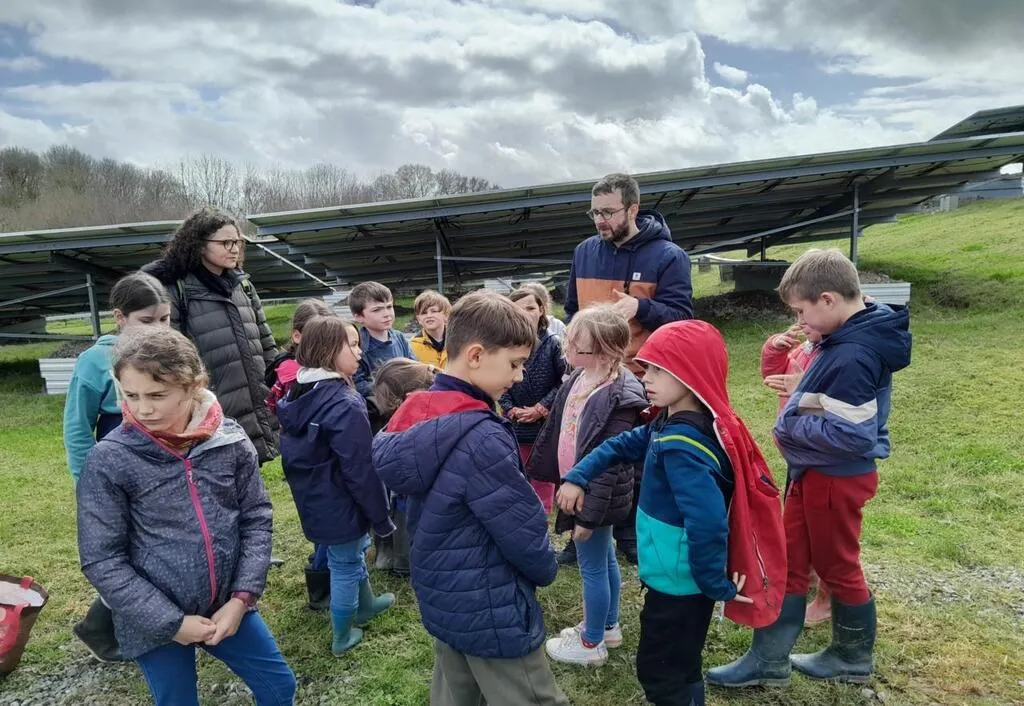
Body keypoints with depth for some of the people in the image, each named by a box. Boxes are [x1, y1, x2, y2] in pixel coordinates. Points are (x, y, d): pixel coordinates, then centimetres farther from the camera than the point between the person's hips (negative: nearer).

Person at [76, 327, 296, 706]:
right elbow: (102, 560, -12)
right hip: (154, 622, -2)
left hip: (227, 607, 3)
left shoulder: (230, 440, -10)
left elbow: (257, 519, -2)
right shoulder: (108, 460, -16)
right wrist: (171, 622, -13)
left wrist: (241, 597, -10)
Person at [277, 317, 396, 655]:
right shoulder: (346, 406, -27)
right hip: (340, 506, -8)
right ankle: (342, 636, 30)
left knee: (355, 552, 27)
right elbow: (361, 472, -24)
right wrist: (381, 517, -12)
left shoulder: (296, 394, 0)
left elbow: (294, 455, 11)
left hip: (312, 501, 8)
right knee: (346, 565, 11)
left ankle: (365, 605, 47)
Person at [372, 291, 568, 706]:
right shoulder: (481, 438, -30)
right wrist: (546, 570, -1)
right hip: (492, 613, -8)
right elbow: (523, 531, -21)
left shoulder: (418, 417, -2)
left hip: (441, 600, 8)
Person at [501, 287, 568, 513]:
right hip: (516, 427, 1)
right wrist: (511, 410, -14)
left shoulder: (552, 344, -5)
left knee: (543, 481, 9)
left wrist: (541, 408, -12)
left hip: (546, 425, -1)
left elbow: (563, 382, -7)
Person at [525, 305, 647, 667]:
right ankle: (608, 626, 43)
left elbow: (609, 465, -26)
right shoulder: (579, 379, 0)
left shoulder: (618, 399, -28)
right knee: (605, 561, 24)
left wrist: (589, 514, -23)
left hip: (595, 497, -9)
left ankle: (592, 644, 30)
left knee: (593, 568, 9)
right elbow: (556, 429, 11)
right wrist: (535, 469, 16)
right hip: (578, 487, 9)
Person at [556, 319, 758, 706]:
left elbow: (708, 522, -36)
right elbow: (621, 445, 12)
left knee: (658, 672, 10)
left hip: (677, 580, -9)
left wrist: (715, 584, -23)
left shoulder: (680, 445, -30)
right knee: (681, 667, 26)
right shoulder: (671, 424, 1)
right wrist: (578, 476, 1)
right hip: (681, 576, 9)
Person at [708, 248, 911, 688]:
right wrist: (801, 396, 0)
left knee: (837, 568, 13)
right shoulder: (857, 335, 3)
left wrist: (793, 425, -18)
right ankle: (769, 660, 27)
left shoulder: (852, 356, -28)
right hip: (816, 472, 10)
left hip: (835, 479, -9)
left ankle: (854, 658, 39)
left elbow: (852, 435, -29)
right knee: (788, 562, 15)